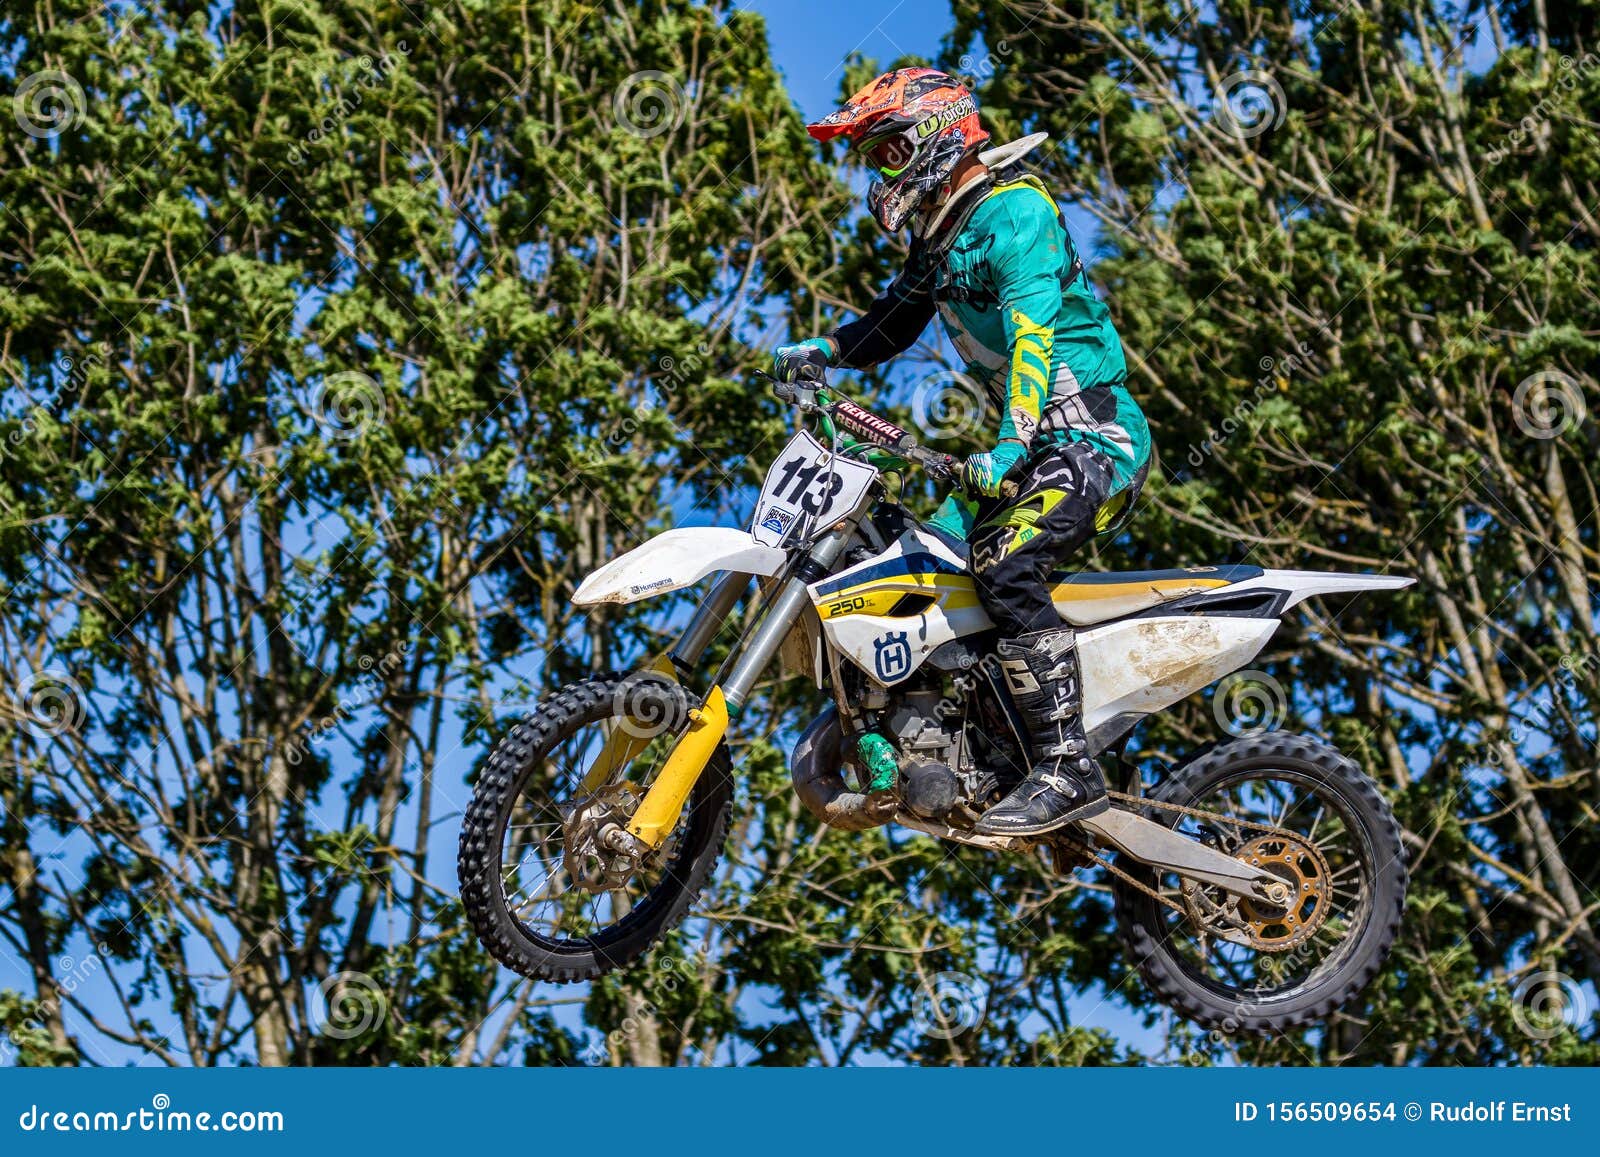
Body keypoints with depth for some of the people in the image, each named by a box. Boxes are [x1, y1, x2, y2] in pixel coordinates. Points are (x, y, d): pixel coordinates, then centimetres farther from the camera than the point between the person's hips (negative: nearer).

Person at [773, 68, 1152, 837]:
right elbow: (894, 322, 30)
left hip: (1091, 432, -10)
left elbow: (1032, 332, -28)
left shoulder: (1012, 212, -14)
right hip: (1037, 437, 10)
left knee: (1005, 562, -28)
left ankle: (1068, 771, -30)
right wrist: (822, 352, 12)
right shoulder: (938, 235, 17)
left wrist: (1011, 443, -40)